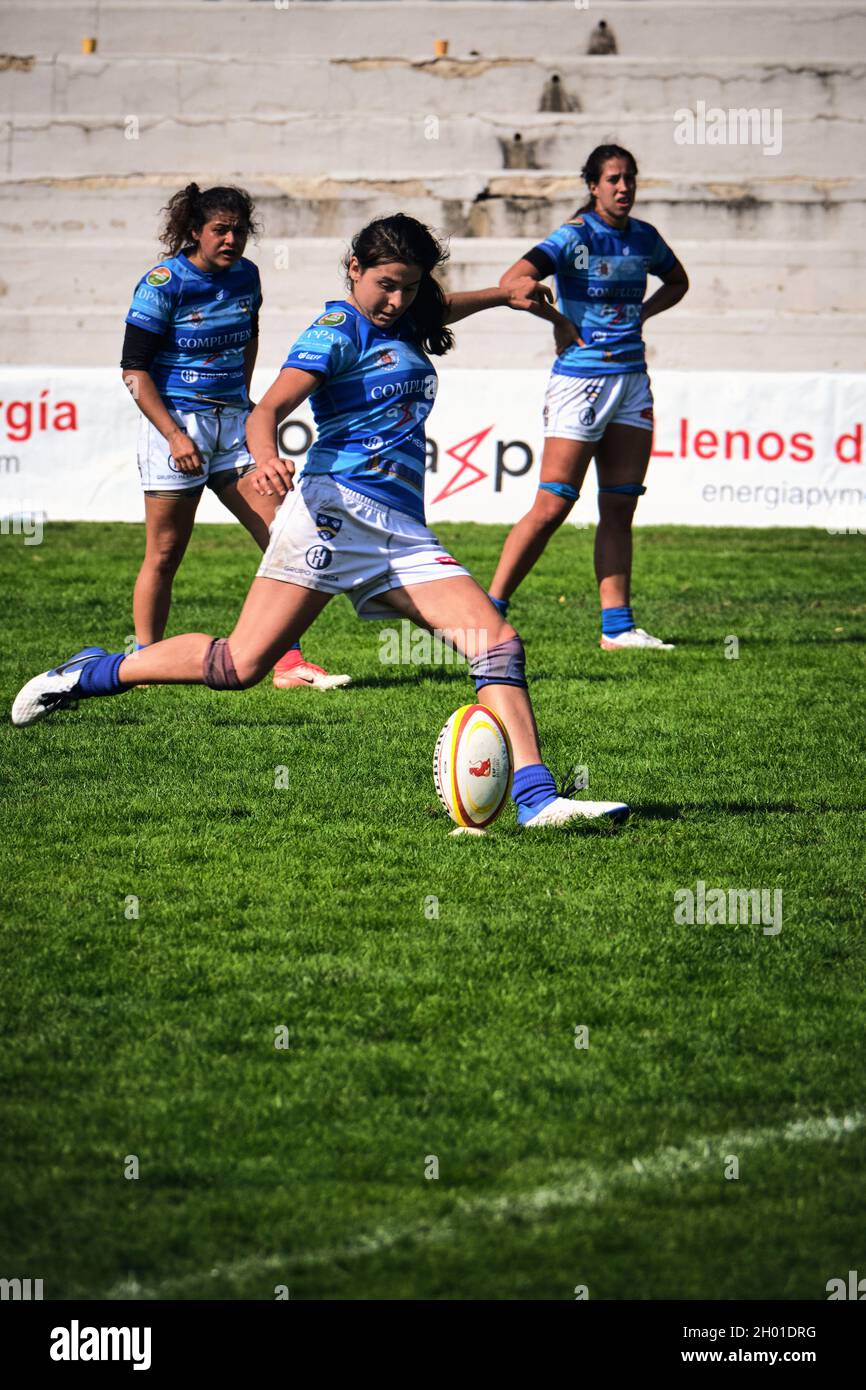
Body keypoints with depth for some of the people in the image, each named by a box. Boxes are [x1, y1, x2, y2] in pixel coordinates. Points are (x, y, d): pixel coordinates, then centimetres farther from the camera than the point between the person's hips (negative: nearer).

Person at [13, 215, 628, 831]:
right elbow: (267, 410, -15)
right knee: (241, 664, -15)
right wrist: (266, 456, -35)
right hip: (338, 506, -8)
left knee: (500, 644, -10)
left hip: (404, 534, 8)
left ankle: (537, 798, -16)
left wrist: (503, 294, 49)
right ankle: (92, 673, 4)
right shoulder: (339, 330, 0)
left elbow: (438, 309, 53)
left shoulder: (403, 324, 24)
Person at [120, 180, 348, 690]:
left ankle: (288, 662, 0)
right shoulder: (163, 284, -12)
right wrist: (174, 435, -18)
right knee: (165, 553, -1)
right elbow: (135, 370, -12)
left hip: (232, 423, 6)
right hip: (175, 422, -5)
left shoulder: (245, 275, 5)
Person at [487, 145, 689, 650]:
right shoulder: (575, 236, -10)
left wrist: (639, 315, 12)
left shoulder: (644, 237, 10)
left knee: (620, 508, 5)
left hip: (632, 377, 6)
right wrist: (561, 322, -14)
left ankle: (617, 626, 7)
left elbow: (678, 282, 30)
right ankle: (490, 612, -2)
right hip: (581, 377, -6)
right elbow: (512, 281, -22)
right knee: (553, 506, -9)